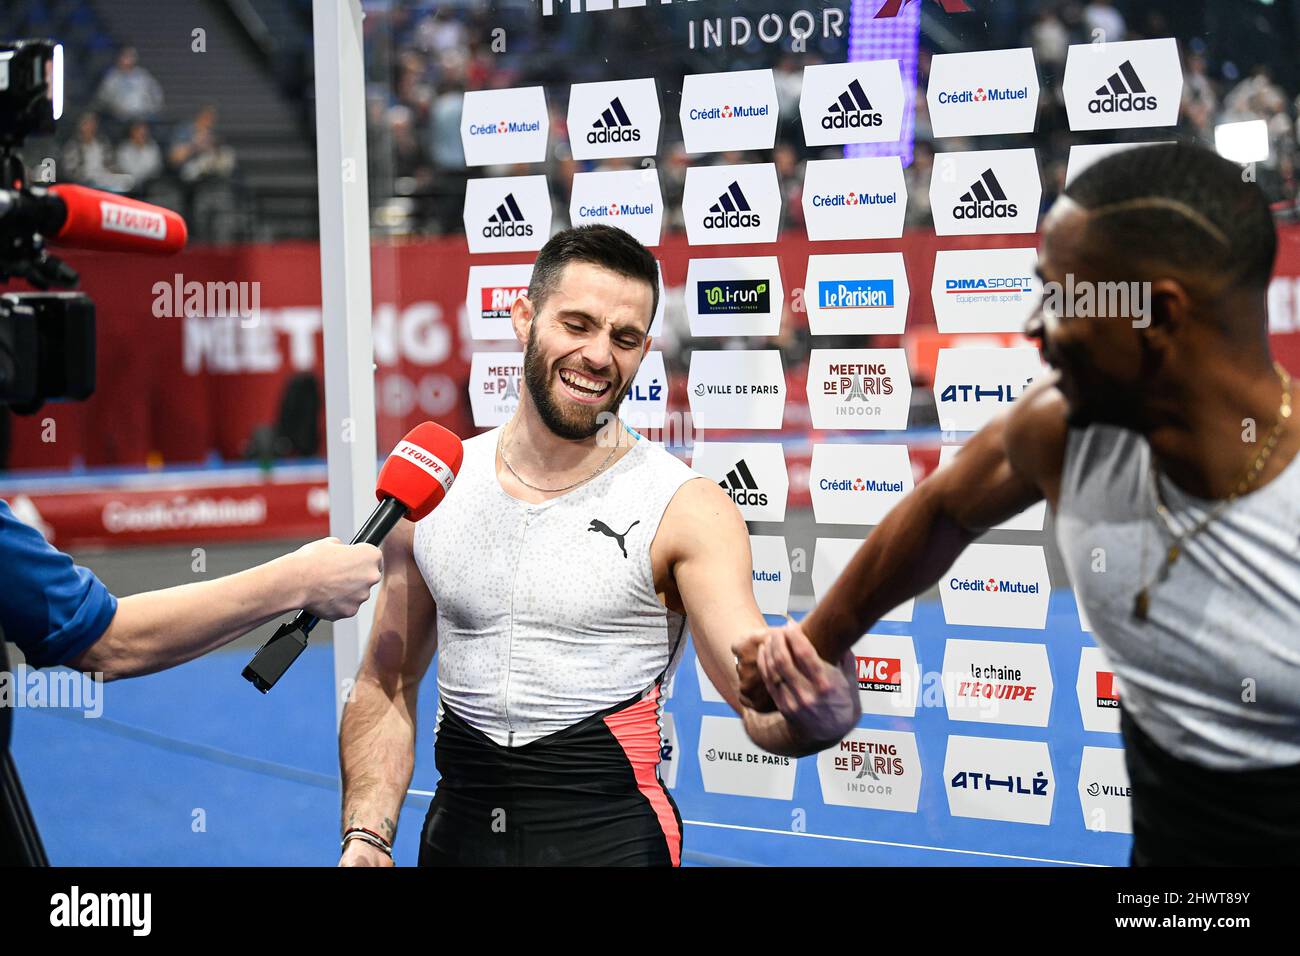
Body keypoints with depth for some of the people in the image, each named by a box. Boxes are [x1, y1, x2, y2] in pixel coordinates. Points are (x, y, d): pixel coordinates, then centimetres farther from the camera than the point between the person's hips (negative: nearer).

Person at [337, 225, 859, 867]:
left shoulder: (690, 511, -10)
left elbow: (763, 709, -20)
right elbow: (387, 689, 7)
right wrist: (367, 836, -6)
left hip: (611, 837, -3)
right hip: (457, 833, 3)